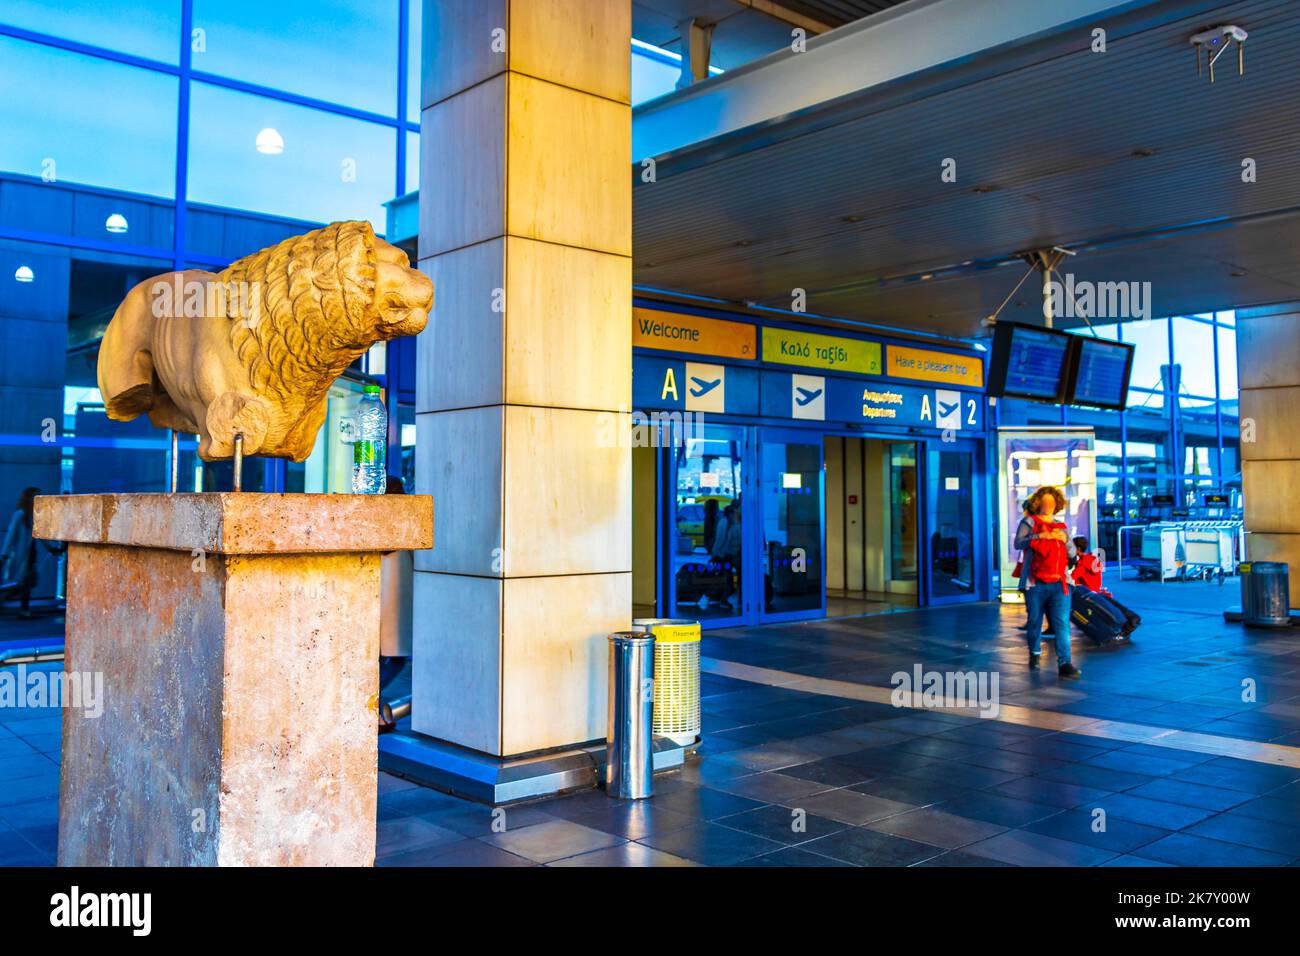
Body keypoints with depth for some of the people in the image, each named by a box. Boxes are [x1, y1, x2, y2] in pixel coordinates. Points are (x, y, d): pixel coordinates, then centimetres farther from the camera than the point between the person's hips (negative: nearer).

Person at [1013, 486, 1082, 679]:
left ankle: (1065, 664, -13)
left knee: (1062, 624, -9)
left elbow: (1072, 553, 16)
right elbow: (1018, 543, -11)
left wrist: (1065, 538, -3)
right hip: (1035, 584, -2)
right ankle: (1035, 654, 31)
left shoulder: (1061, 526, 18)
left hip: (1059, 584, 2)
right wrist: (1041, 536, -21)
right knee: (1035, 622, 8)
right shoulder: (1029, 522, 6)